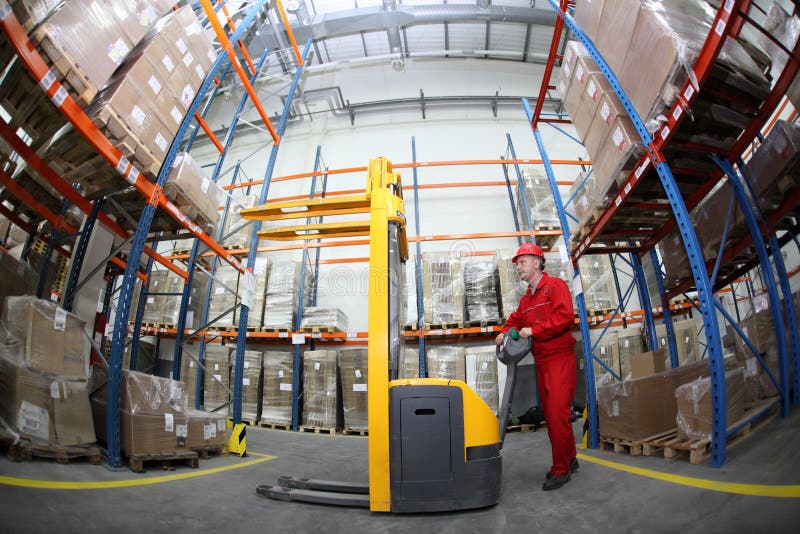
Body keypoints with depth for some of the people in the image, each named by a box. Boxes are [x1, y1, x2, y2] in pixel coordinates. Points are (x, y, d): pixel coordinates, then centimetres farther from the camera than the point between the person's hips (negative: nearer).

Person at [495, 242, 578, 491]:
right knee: (550, 414, 13)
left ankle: (561, 469, 4)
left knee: (558, 413, -8)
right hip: (541, 361, 8)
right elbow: (516, 319, 22)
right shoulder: (526, 298, 17)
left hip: (560, 358, -8)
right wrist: (505, 332, 1)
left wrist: (533, 331, -20)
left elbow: (565, 316, -20)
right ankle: (570, 459, 28)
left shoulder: (555, 285, -7)